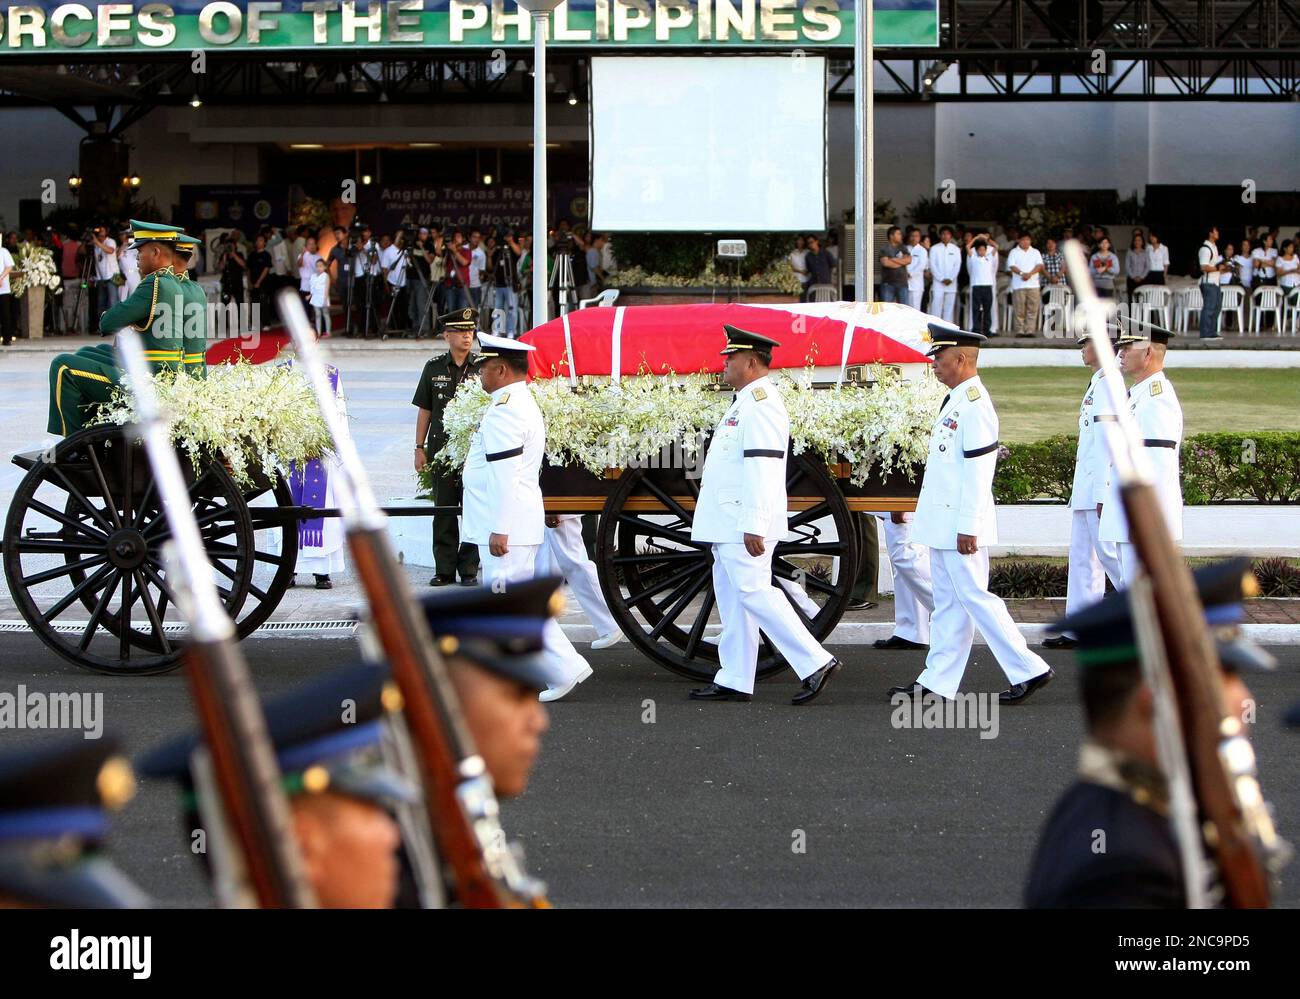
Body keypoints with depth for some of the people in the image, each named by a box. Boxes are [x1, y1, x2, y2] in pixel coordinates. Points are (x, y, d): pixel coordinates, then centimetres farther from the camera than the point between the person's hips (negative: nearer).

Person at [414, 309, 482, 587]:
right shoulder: (434, 367, 7)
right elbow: (424, 410, 10)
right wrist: (419, 448, 6)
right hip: (441, 448, 2)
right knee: (444, 511, 5)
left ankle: (469, 569, 7)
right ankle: (444, 569, 11)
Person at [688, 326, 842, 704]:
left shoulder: (760, 402, -16)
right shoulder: (747, 401, 18)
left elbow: (762, 467, -23)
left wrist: (754, 526, -27)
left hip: (744, 524, -11)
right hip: (730, 524, 11)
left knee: (753, 593, -12)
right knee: (732, 599, 10)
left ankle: (816, 663, -10)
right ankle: (734, 681, 13)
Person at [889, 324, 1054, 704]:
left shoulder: (974, 406, -17)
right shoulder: (955, 401, 14)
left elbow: (978, 471, -21)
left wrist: (968, 527, -22)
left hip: (961, 524, -10)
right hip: (942, 522, 10)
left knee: (973, 597, -6)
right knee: (947, 603, 11)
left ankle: (1029, 670, 0)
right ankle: (937, 681, 14)